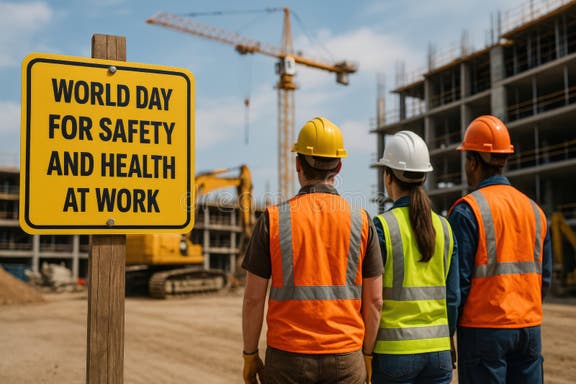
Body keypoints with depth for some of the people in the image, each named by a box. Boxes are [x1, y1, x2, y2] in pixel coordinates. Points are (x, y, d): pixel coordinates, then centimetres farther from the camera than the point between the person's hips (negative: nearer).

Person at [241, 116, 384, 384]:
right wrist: (367, 353, 11)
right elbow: (374, 300, -1)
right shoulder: (361, 222, -3)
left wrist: (250, 354, 6)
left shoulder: (272, 220, -7)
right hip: (345, 358, 1)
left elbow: (253, 298, -4)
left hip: (288, 356, -1)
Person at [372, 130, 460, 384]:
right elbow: (453, 297, 6)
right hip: (438, 350, 5)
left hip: (394, 350, -4)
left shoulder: (382, 226, -11)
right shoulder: (443, 227, 4)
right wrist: (445, 343, 17)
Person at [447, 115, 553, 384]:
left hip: (484, 329, -6)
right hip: (529, 328, 6)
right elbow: (544, 277, 12)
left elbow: (458, 279, -13)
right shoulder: (534, 209, 9)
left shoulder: (467, 210, -10)